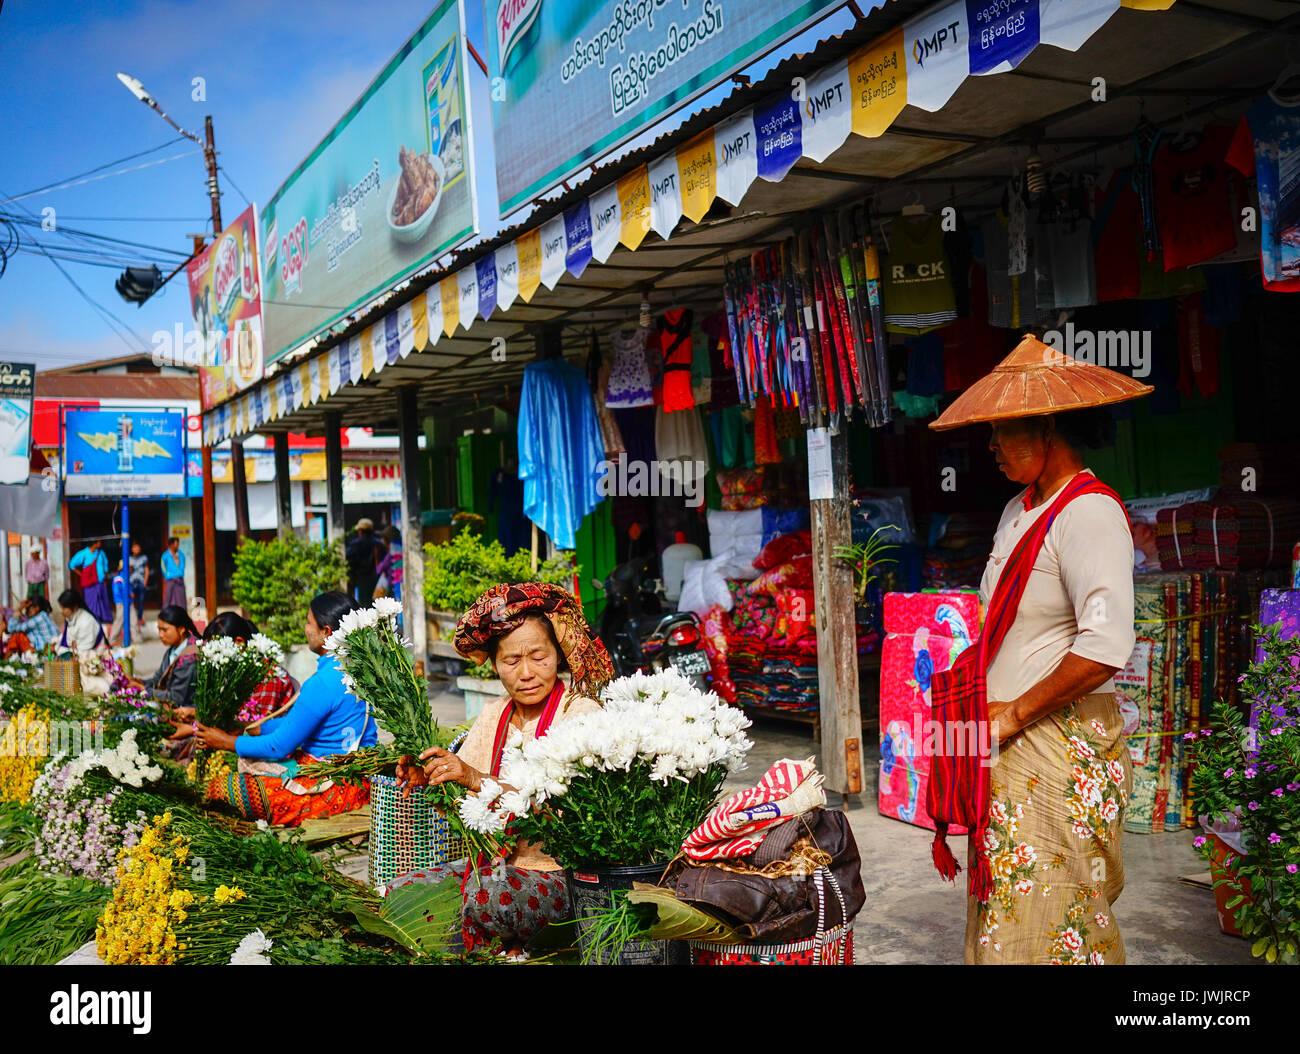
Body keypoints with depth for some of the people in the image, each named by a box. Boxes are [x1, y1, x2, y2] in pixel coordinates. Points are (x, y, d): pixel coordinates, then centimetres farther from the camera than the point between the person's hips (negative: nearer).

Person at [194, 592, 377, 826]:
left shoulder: (324, 682, -23)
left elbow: (280, 746, -15)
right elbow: (298, 720, 17)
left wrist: (227, 742, -1)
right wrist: (253, 729, 16)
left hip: (335, 785, -10)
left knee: (217, 790, -6)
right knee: (249, 763, 19)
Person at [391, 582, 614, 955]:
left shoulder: (581, 713, -12)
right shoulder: (493, 716, 8)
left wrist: (477, 779, -32)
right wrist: (427, 778, -16)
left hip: (558, 872, -6)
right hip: (498, 863, 7)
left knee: (487, 892, -33)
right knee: (403, 890, -7)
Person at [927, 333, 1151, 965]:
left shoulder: (1089, 512, -16)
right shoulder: (1020, 510, 12)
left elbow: (1107, 645, -25)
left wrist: (1016, 712, -17)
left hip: (1061, 741, -8)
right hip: (1009, 741, 9)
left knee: (1049, 915, 0)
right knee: (1001, 902, 14)